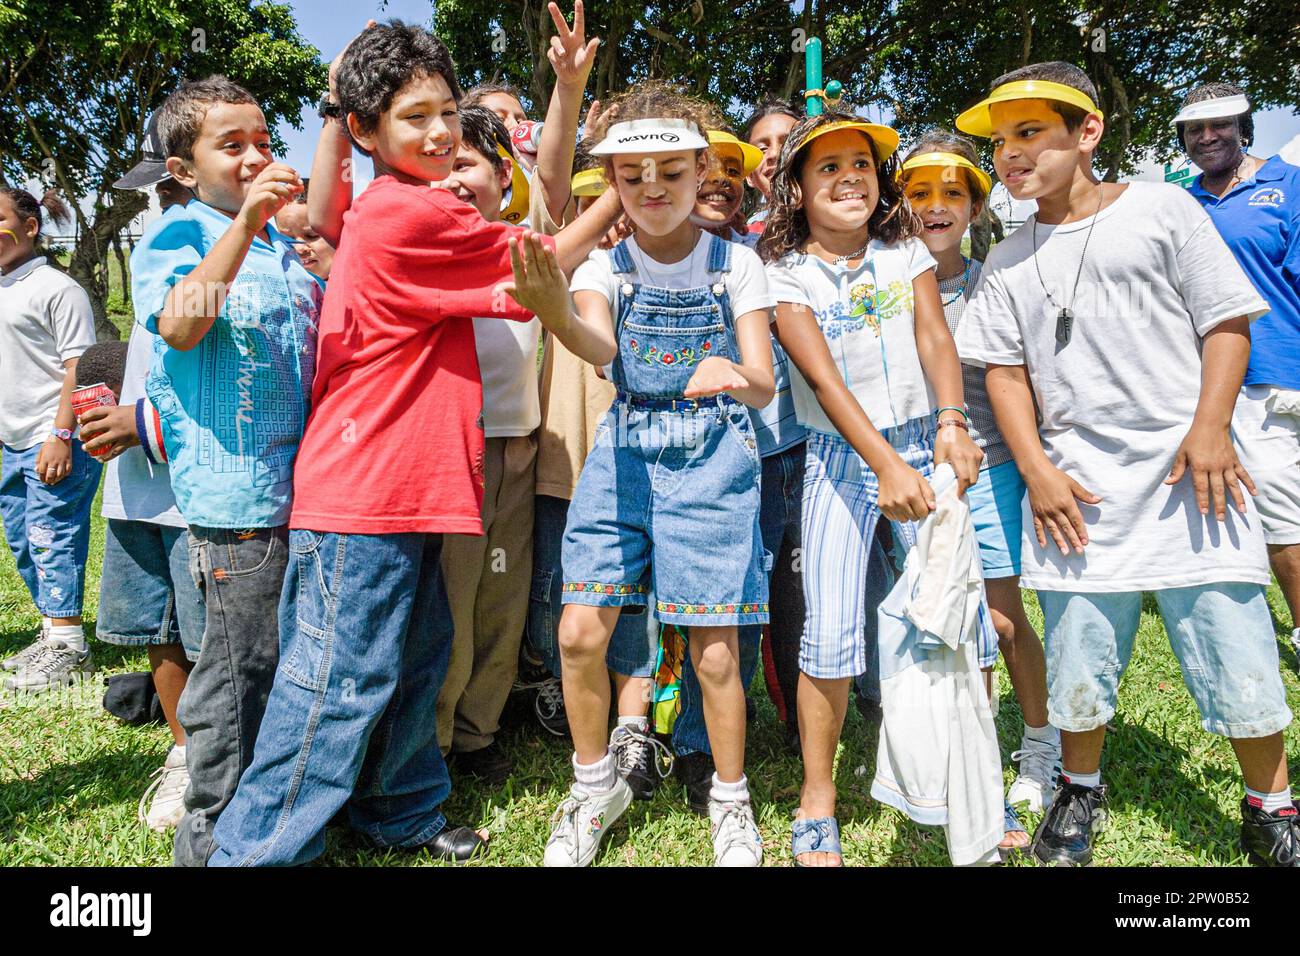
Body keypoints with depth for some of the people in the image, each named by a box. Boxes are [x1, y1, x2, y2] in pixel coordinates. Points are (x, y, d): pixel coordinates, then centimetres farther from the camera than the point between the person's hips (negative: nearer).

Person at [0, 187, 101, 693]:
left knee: (52, 540, -5)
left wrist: (60, 435, -20)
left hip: (53, 442, -9)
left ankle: (69, 650, 4)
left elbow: (79, 366, -14)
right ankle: (52, 636, 26)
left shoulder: (56, 288, -8)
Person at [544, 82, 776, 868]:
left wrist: (731, 375, -33)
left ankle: (732, 800, 25)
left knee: (714, 650, 0)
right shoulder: (606, 266, 2)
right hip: (625, 452, 2)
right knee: (581, 632, -4)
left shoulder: (736, 264, -2)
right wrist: (570, 324, -43)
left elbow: (764, 384, -9)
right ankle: (596, 786, 22)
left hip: (712, 456, -2)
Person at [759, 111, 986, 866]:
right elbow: (825, 379, -12)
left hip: (922, 442, 3)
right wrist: (886, 464, -23)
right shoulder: (787, 275, -2)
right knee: (830, 632, -7)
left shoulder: (906, 253, 9)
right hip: (841, 457, -2)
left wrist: (951, 423, -20)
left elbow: (936, 340, -2)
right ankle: (818, 806, 10)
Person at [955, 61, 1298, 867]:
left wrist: (1210, 430, -10)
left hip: (1185, 470, -2)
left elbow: (1227, 320, 2)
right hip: (1076, 487, 2)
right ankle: (1081, 790, 30)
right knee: (1079, 654, 6)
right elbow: (1005, 369, 9)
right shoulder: (1008, 263, 12)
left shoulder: (1161, 208, 4)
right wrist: (1036, 469, -2)